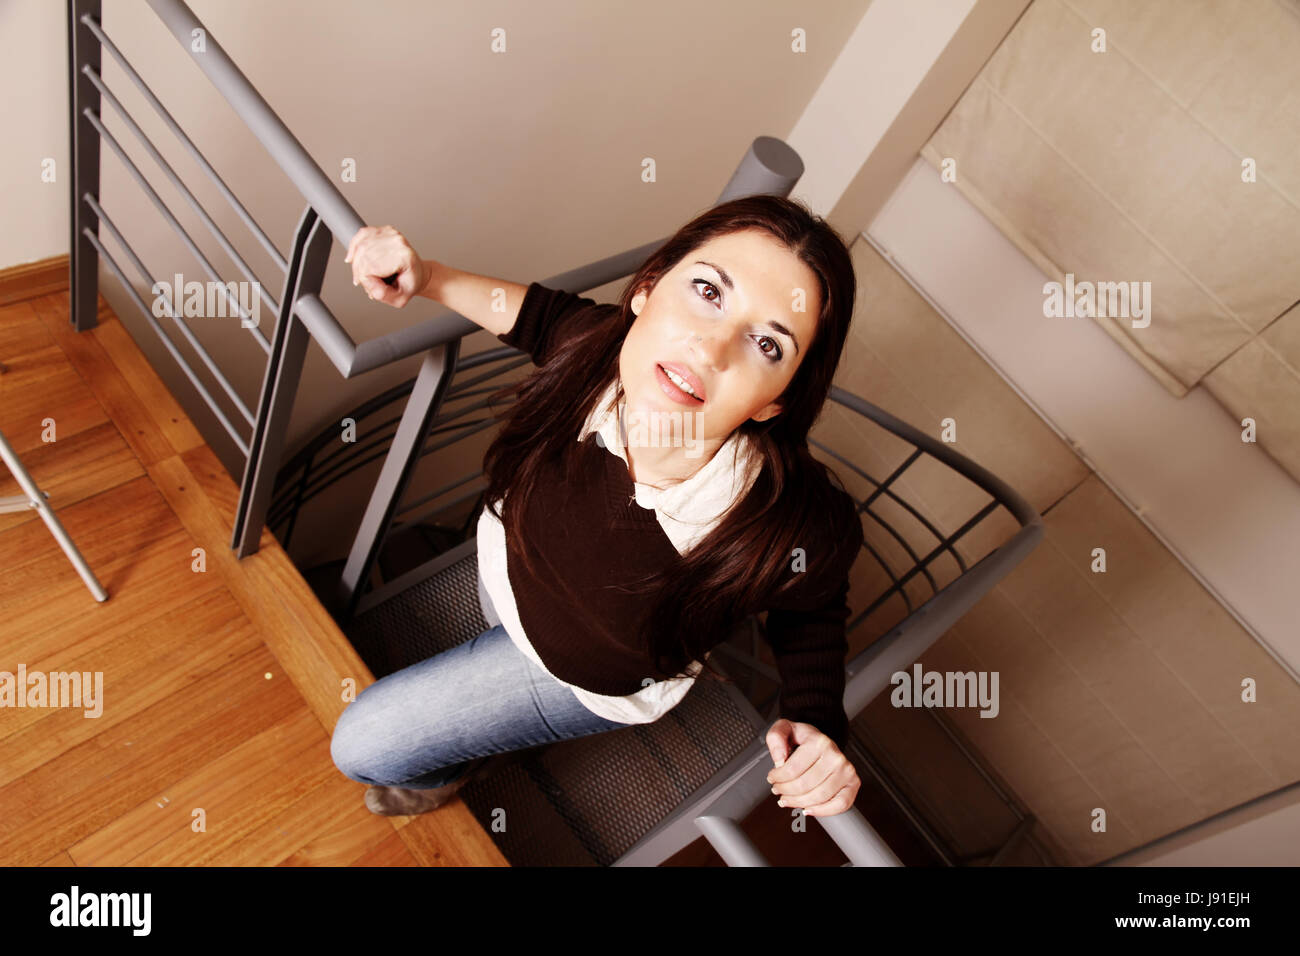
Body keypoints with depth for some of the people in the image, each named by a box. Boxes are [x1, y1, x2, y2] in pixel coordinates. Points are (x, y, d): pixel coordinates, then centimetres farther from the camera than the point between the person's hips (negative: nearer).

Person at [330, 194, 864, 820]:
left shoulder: (798, 529, -42)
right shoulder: (598, 347, -34)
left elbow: (812, 611, -17)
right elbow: (544, 313, -7)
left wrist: (814, 722, -31)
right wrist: (428, 277, -18)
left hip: (593, 680, -2)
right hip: (508, 560, 3)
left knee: (360, 747, 8)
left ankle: (457, 767, 42)